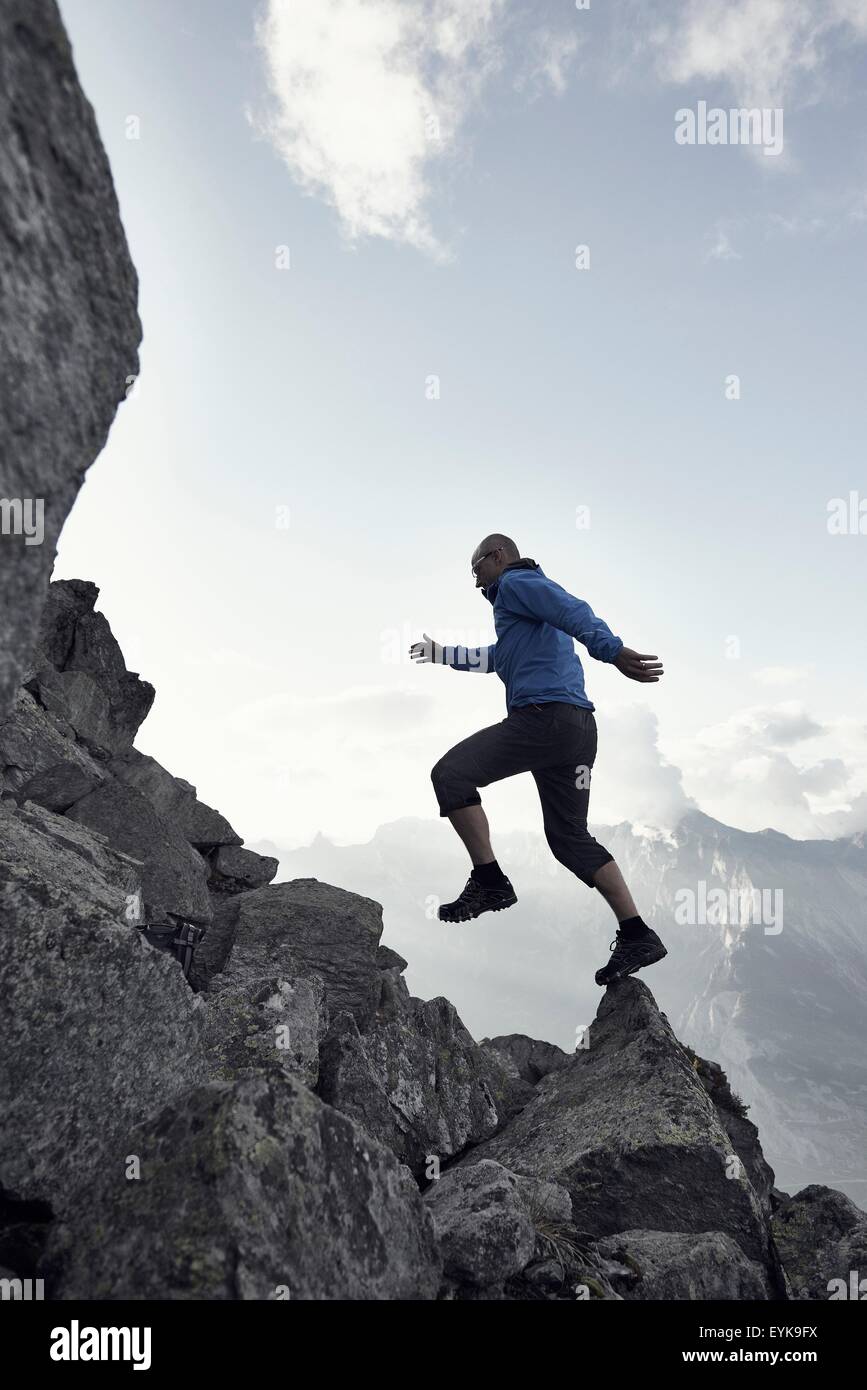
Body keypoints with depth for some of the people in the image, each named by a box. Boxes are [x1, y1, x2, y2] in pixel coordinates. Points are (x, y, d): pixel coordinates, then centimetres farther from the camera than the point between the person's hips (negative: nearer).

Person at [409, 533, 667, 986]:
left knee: (450, 774, -6)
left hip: (544, 714, -10)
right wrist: (441, 653, 62)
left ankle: (489, 882, -8)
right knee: (570, 837, 10)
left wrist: (613, 651, -33)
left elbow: (575, 612, -15)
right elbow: (495, 657, 50)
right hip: (578, 727, 10)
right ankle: (636, 936, 8)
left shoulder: (517, 582, 5)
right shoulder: (523, 607, 34)